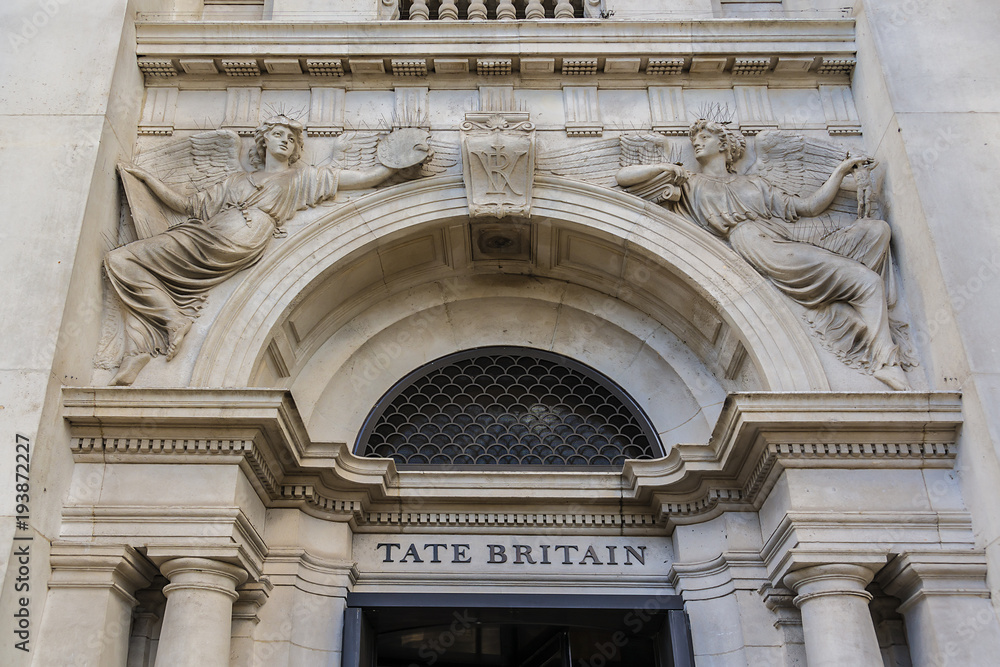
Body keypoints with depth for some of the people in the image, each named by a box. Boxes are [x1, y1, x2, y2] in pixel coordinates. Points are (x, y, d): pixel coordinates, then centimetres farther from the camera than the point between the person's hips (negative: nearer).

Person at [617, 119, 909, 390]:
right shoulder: (690, 184, 21)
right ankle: (886, 361, -25)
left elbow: (809, 206, 28)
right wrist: (665, 168, 6)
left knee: (876, 228, -13)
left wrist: (841, 170, 25)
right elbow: (623, 177, 15)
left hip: (792, 245, 6)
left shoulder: (754, 183, 32)